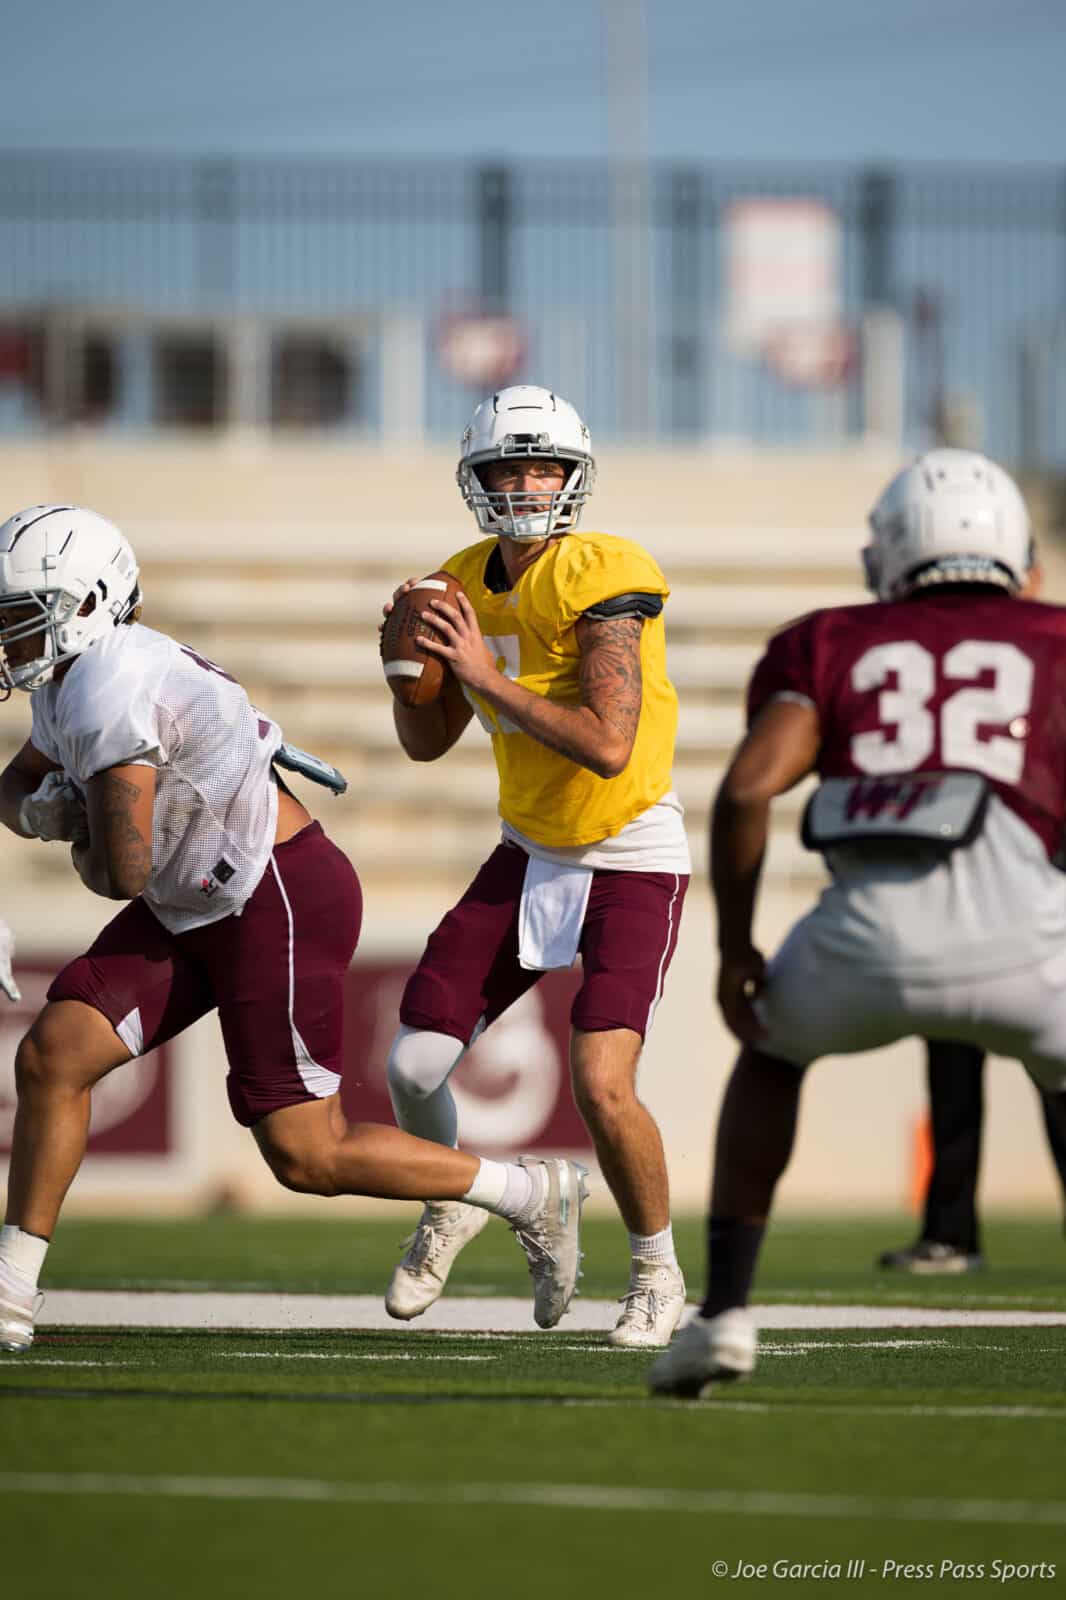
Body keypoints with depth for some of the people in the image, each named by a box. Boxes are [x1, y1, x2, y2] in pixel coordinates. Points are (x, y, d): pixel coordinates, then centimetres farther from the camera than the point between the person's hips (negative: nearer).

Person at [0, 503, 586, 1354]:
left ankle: (534, 1196, 9)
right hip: (197, 910, 10)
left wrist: (88, 834, -3)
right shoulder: (71, 677, 7)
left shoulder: (108, 692, -24)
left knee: (306, 1156, -6)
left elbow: (125, 871, -26)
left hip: (281, 905, -10)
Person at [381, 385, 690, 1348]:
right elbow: (426, 743, 10)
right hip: (531, 856, 6)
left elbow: (609, 746, -30)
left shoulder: (603, 579, -22)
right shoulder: (468, 585, 1)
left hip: (632, 862, -6)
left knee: (602, 1084, -20)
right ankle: (451, 1206, 33)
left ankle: (658, 1273, 6)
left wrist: (487, 676, -27)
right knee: (415, 1065, 0)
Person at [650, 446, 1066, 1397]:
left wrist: (733, 948, 18)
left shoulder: (831, 645, 25)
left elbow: (747, 789, 9)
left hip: (869, 930, 1)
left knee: (773, 1048, 34)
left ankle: (724, 1313, 25)